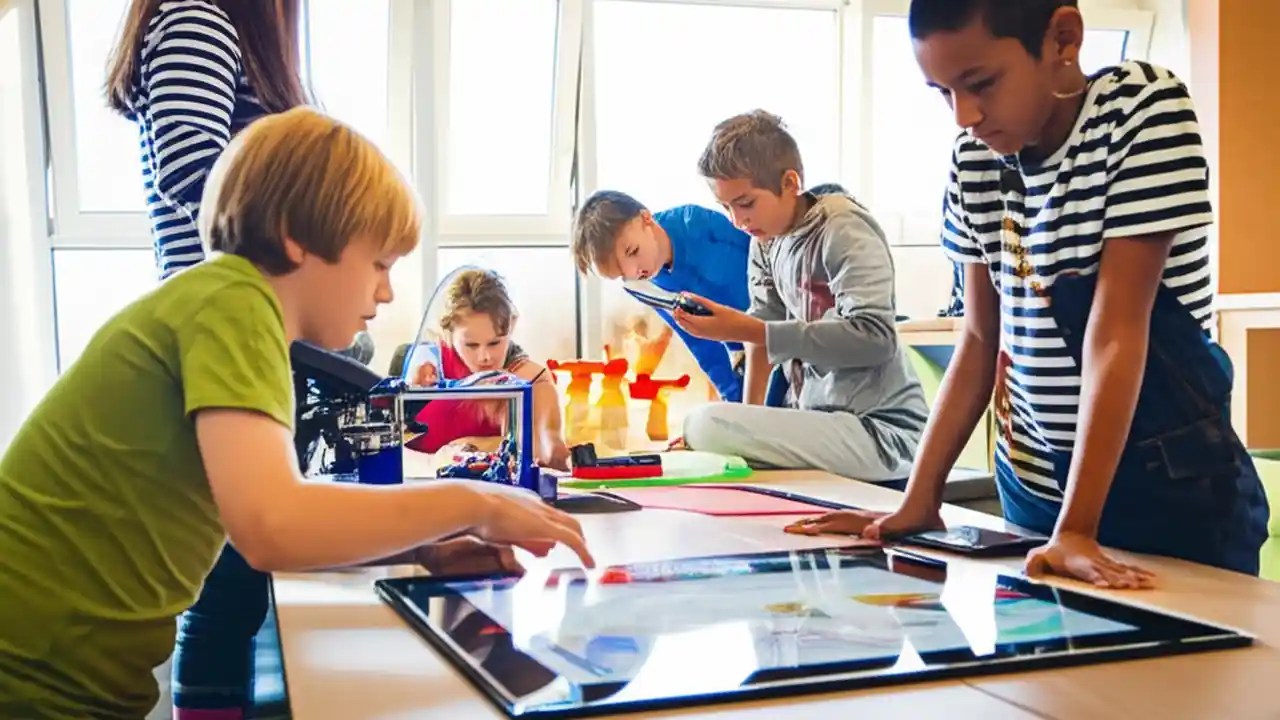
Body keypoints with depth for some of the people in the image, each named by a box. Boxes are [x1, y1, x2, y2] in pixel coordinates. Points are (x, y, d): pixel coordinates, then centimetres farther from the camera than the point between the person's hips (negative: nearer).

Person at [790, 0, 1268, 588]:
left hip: (1170, 488, -5)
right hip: (1033, 487, 5)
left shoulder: (1144, 106, -15)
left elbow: (1115, 332, -22)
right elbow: (980, 341, 4)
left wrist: (1076, 527, -25)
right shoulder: (974, 158, 1)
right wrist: (919, 501, -2)